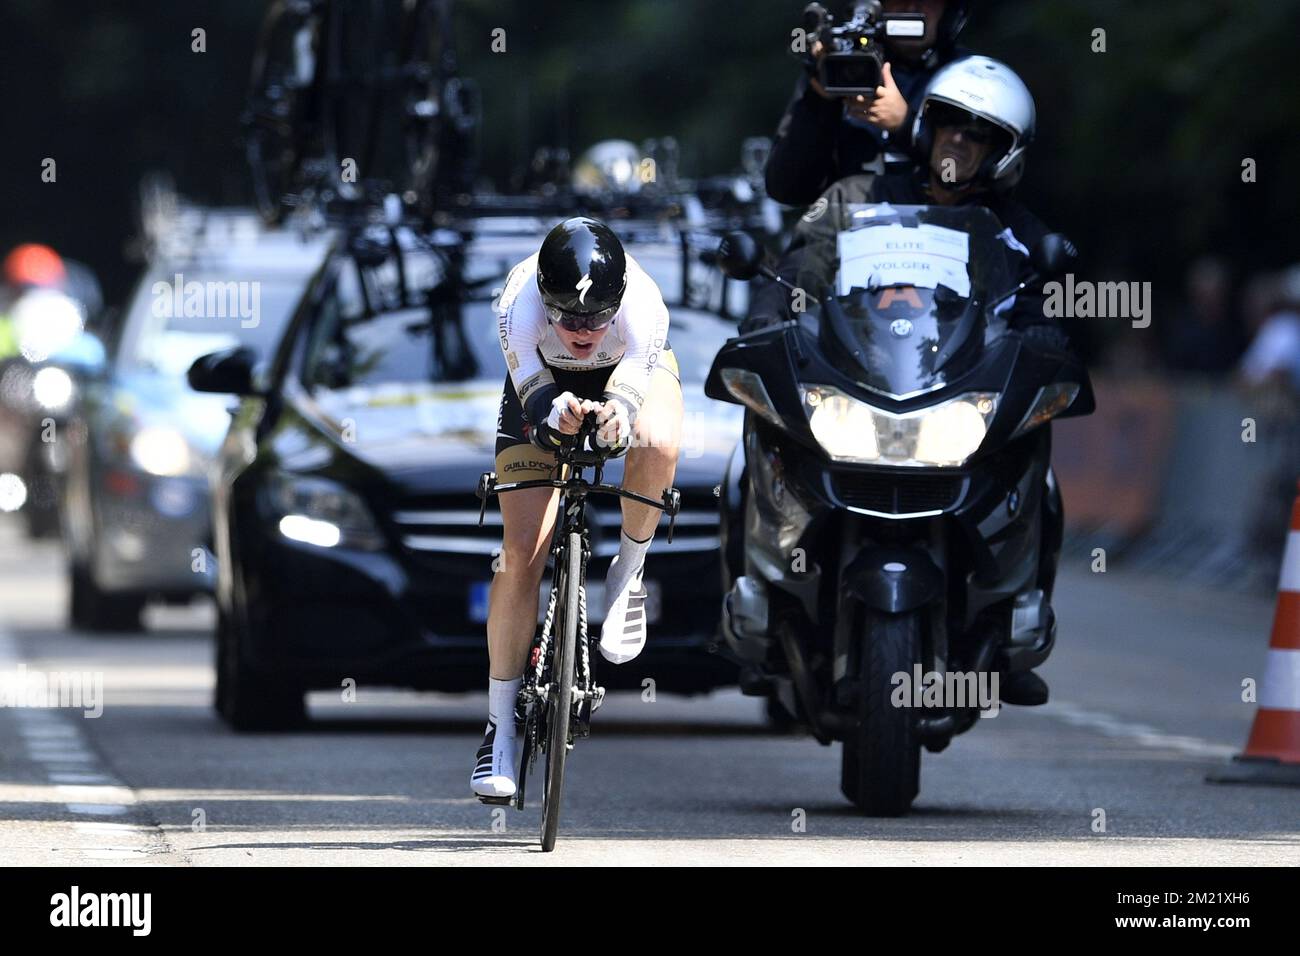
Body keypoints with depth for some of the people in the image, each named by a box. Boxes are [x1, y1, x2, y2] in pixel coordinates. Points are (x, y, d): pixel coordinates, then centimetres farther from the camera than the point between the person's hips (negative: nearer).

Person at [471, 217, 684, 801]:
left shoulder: (642, 304, -39)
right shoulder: (520, 305, -38)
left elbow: (633, 379, -51)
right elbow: (531, 387, -45)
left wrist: (619, 415, -74)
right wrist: (555, 413, -69)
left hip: (633, 371, 0)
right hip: (544, 383, 0)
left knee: (658, 446, -39)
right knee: (522, 554, -12)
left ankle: (628, 573, -10)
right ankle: (500, 728, 1)